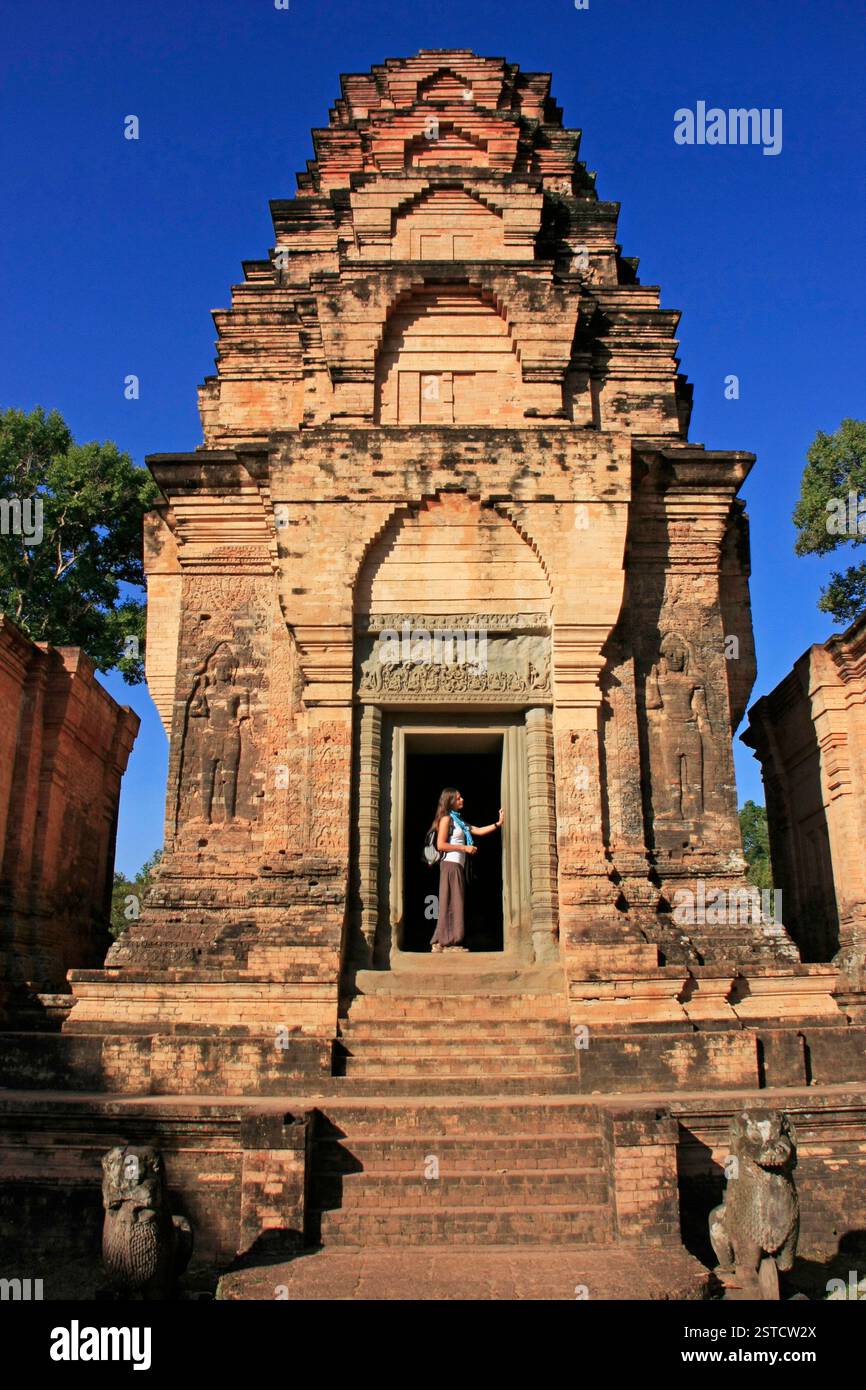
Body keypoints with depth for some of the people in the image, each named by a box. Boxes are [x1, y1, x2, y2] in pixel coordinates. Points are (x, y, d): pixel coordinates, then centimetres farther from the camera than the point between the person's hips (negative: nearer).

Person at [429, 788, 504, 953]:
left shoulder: (458, 820, 21)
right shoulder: (446, 818, -5)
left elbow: (478, 831, 16)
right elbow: (441, 845, -13)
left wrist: (498, 823, 8)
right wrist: (465, 848, -12)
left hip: (458, 865, 9)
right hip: (451, 864, -9)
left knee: (455, 904, 6)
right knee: (451, 903, -9)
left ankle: (440, 943, 7)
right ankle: (448, 942, -8)